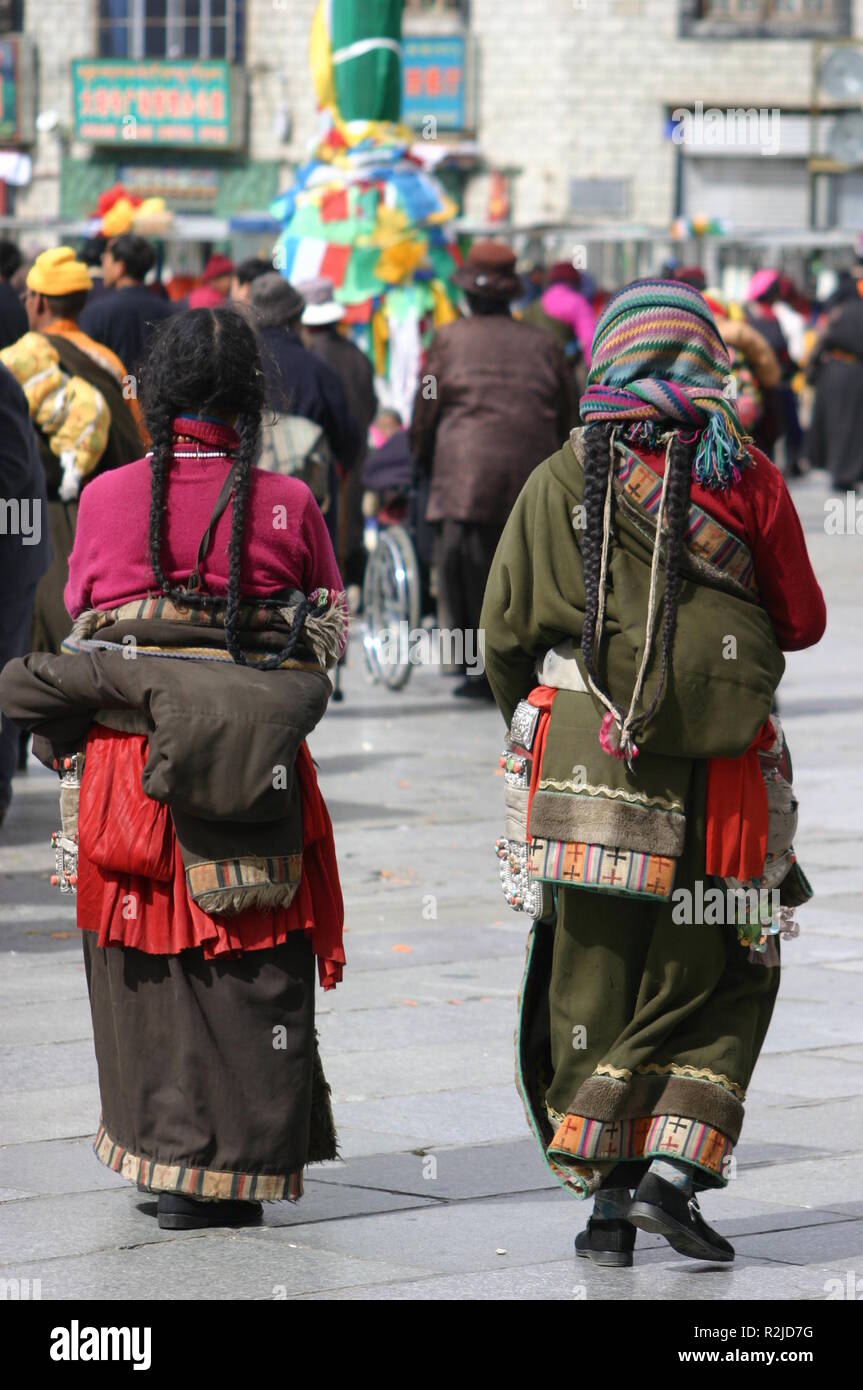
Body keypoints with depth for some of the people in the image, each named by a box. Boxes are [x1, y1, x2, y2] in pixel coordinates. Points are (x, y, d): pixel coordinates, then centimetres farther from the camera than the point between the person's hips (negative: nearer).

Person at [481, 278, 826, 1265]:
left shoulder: (559, 483, 1)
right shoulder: (747, 481, -1)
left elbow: (504, 634, 5)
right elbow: (802, 622, 8)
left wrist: (530, 725, 23)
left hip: (586, 771, 1)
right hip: (717, 780, -1)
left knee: (591, 988, 9)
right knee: (726, 982, 12)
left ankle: (605, 1200, 7)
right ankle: (673, 1167, -2)